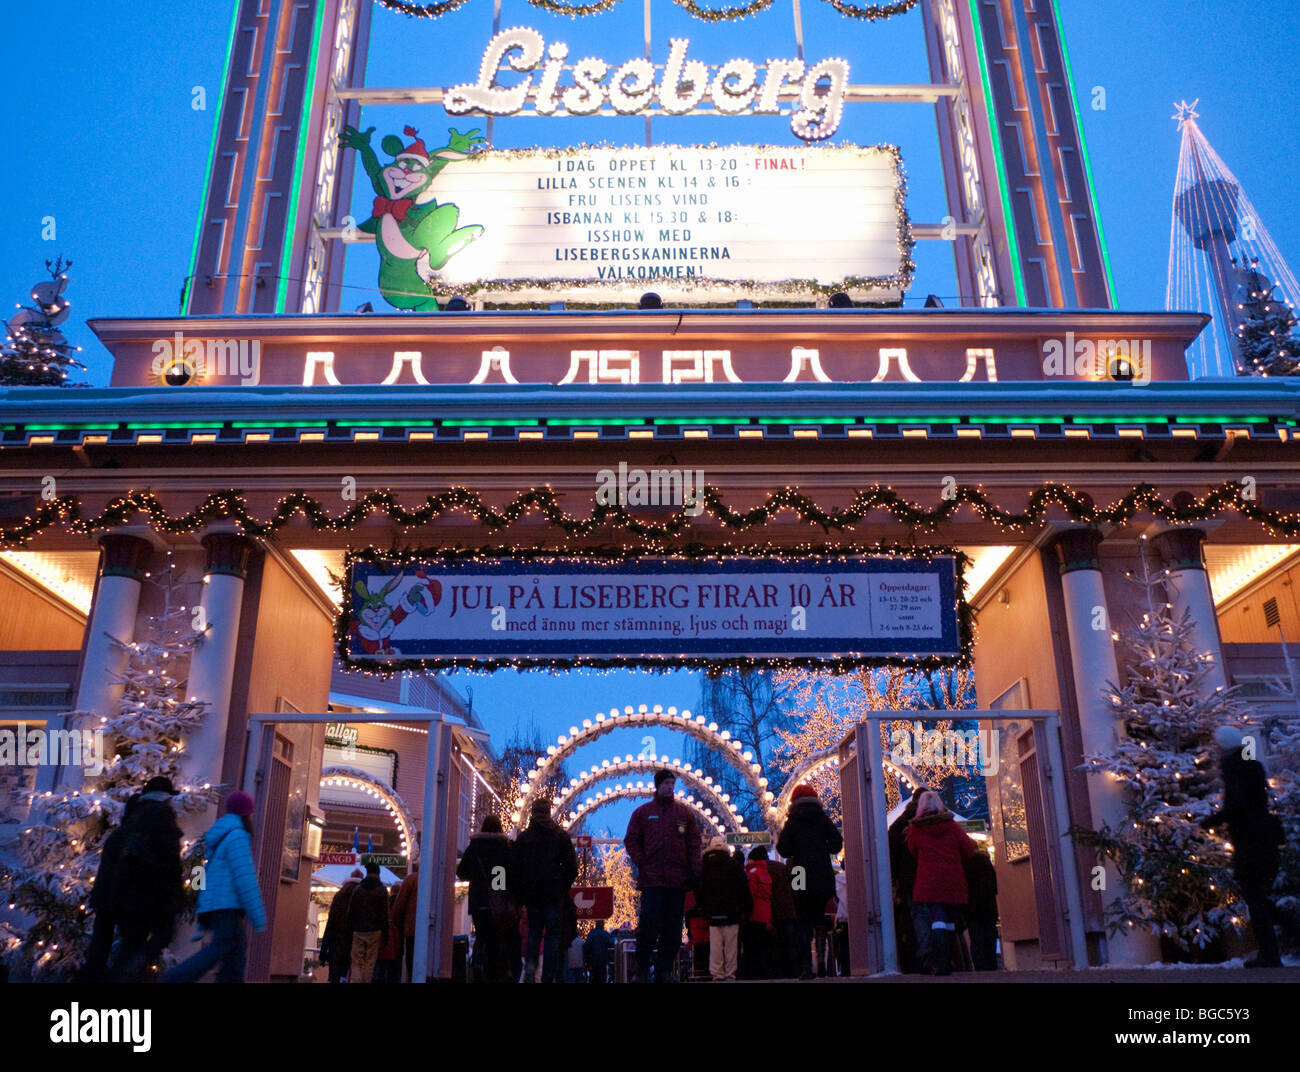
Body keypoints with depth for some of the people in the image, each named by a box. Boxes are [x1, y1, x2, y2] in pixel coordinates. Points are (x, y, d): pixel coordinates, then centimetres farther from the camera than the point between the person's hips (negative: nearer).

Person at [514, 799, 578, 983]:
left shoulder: (522, 838, 5)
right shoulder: (561, 837, 4)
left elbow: (516, 868, 4)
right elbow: (572, 868, 0)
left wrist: (521, 892, 11)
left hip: (531, 894, 1)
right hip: (554, 894, -1)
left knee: (534, 930, 15)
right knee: (553, 934, 3)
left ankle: (530, 964, -8)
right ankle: (548, 977, -3)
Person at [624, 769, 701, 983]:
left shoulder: (685, 813, 12)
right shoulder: (643, 812, 8)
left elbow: (694, 842, 10)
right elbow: (631, 840, 8)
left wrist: (694, 869, 0)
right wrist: (641, 863, -4)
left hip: (678, 880, 2)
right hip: (652, 879, -2)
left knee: (673, 927, 4)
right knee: (649, 923, -8)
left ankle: (665, 970, 12)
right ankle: (642, 970, 3)